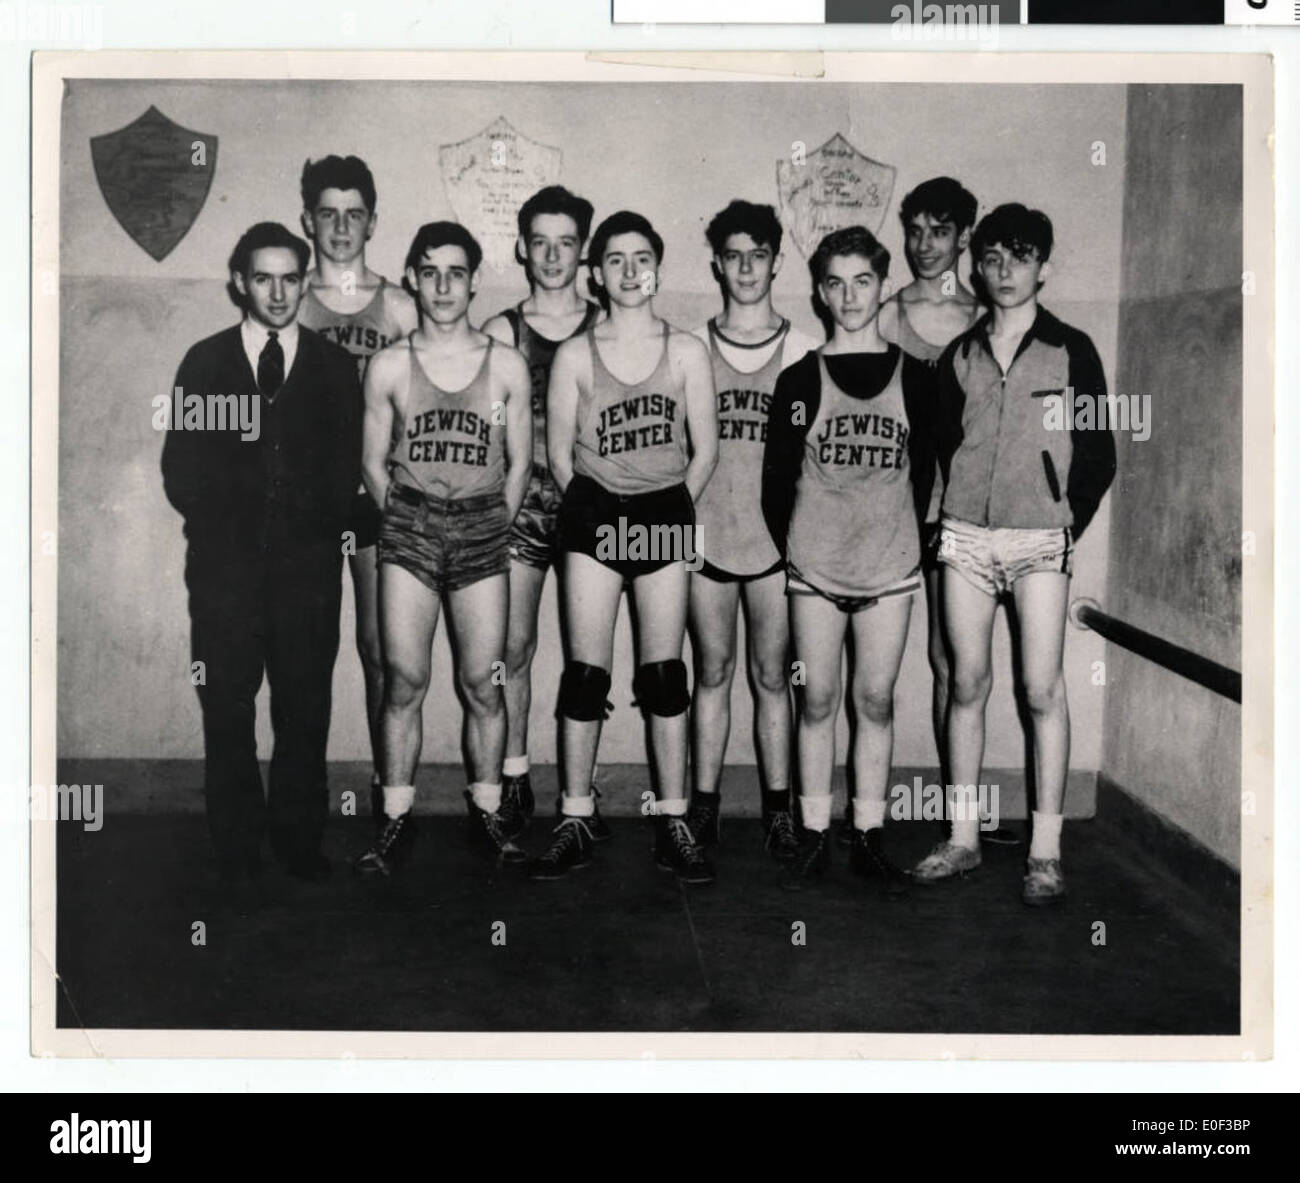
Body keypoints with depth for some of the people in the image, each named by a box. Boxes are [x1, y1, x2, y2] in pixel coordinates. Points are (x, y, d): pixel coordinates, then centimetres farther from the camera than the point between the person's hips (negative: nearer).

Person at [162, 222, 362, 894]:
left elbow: (347, 466, 9)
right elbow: (180, 466, 10)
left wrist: (321, 529, -4)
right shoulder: (205, 362, 11)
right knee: (227, 710, 0)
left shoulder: (334, 367, 12)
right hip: (226, 562, 0)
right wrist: (219, 526, -1)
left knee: (305, 708, 1)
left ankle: (299, 839, 12)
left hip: (308, 562, 0)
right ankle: (238, 850, 10)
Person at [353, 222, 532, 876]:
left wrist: (488, 528, 7)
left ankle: (486, 808, 15)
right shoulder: (389, 366, 5)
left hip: (483, 530, 0)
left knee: (483, 683, -1)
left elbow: (519, 463, 10)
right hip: (408, 527, 0)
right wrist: (406, 523, 6)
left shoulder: (506, 366, 5)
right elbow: (373, 462, 11)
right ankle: (396, 818, 7)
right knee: (403, 680, -3)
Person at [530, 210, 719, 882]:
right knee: (585, 674, 0)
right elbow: (559, 454, 7)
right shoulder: (575, 355, 3)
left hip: (666, 513, 1)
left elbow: (705, 450, 6)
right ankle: (574, 822, 8)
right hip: (594, 513, 0)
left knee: (664, 675, 3)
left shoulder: (685, 351, 5)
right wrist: (591, 514, 4)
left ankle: (672, 825, 10)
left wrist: (670, 512, 3)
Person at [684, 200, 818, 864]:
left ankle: (778, 809, 14)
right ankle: (703, 805, 16)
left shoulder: (801, 351, 5)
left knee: (772, 676, 6)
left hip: (776, 537, -1)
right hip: (706, 535, 1)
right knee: (711, 673, 8)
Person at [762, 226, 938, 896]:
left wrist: (903, 539, 6)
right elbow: (776, 478, 5)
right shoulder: (799, 380, 3)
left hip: (890, 565, 1)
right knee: (817, 700, 4)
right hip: (814, 566, 0)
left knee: (876, 701, 4)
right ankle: (815, 836, 12)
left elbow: (924, 473, 9)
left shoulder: (914, 378, 5)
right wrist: (792, 546, 3)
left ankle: (870, 838, 13)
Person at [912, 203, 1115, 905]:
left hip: (1040, 541, -3)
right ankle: (963, 839, 13)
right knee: (967, 684, 5)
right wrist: (937, 522, 6)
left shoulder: (1070, 351, 2)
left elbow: (1099, 454, 3)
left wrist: (1068, 523, -3)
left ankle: (1045, 853, 2)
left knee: (1042, 689, -5)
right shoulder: (960, 355, 10)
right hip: (965, 537, 3)